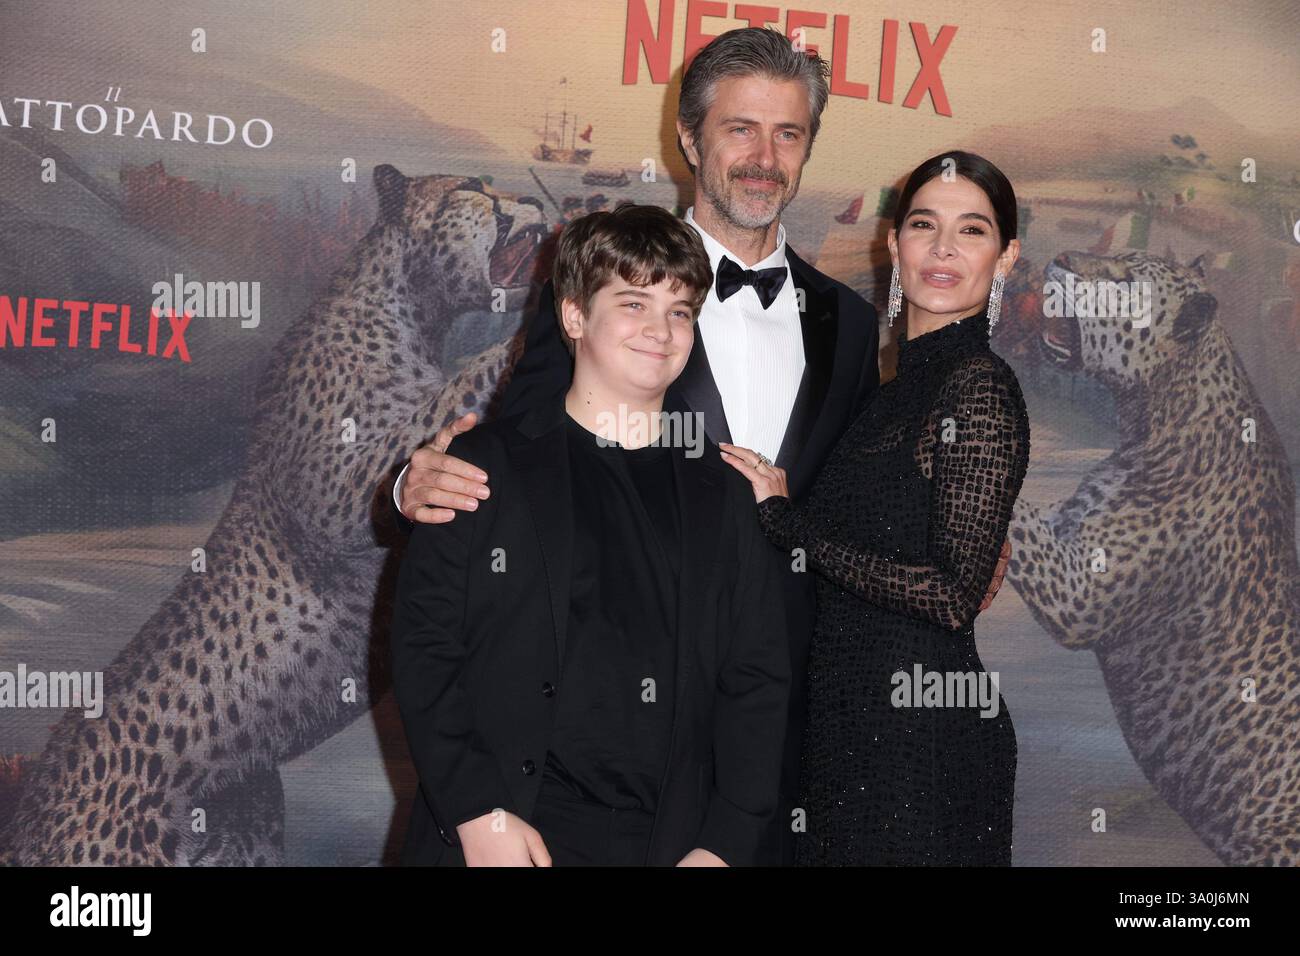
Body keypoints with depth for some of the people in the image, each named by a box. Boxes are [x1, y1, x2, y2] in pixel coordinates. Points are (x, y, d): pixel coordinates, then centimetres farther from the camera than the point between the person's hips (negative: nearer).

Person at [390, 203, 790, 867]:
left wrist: (726, 845, -4)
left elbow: (756, 681, 7)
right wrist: (477, 811, -12)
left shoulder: (721, 495, 9)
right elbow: (422, 648, -2)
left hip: (665, 842, 2)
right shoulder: (487, 466, 2)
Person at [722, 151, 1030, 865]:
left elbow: (952, 593, -21)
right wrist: (782, 510, 4)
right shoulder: (902, 384, 12)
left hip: (921, 740, -8)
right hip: (852, 723, 8)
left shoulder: (980, 389, -14)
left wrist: (786, 517, -16)